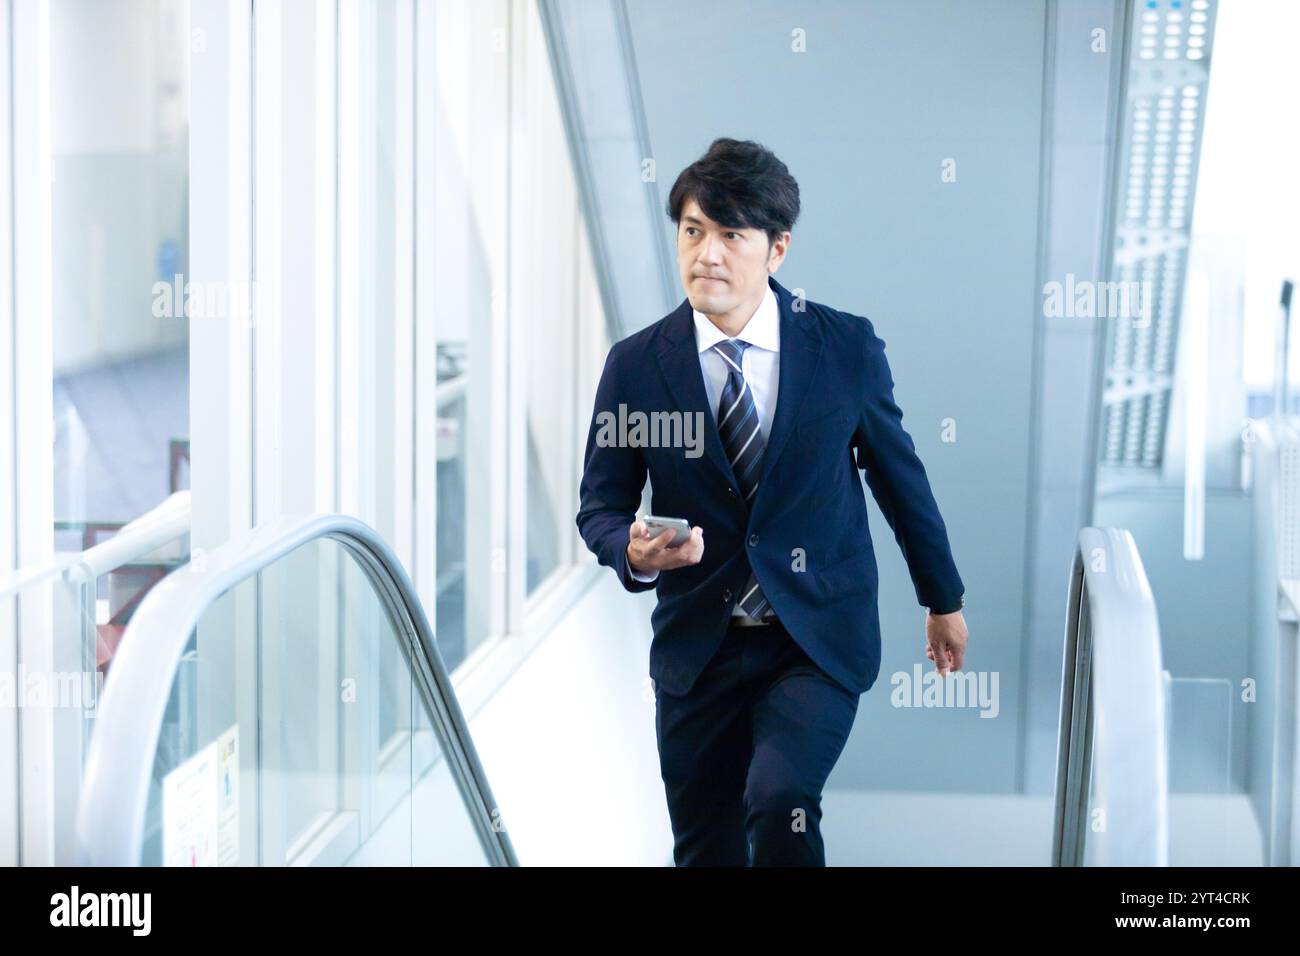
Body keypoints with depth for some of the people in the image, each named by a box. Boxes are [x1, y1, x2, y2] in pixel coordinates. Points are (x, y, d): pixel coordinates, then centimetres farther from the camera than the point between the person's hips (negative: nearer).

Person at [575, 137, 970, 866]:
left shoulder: (846, 347, -6)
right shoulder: (635, 365, -4)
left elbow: (900, 474, 7)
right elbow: (602, 504, 3)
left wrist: (943, 599, 17)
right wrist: (634, 551, -21)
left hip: (818, 641, -2)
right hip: (697, 646, 2)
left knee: (780, 802, -26)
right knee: (705, 850, 10)